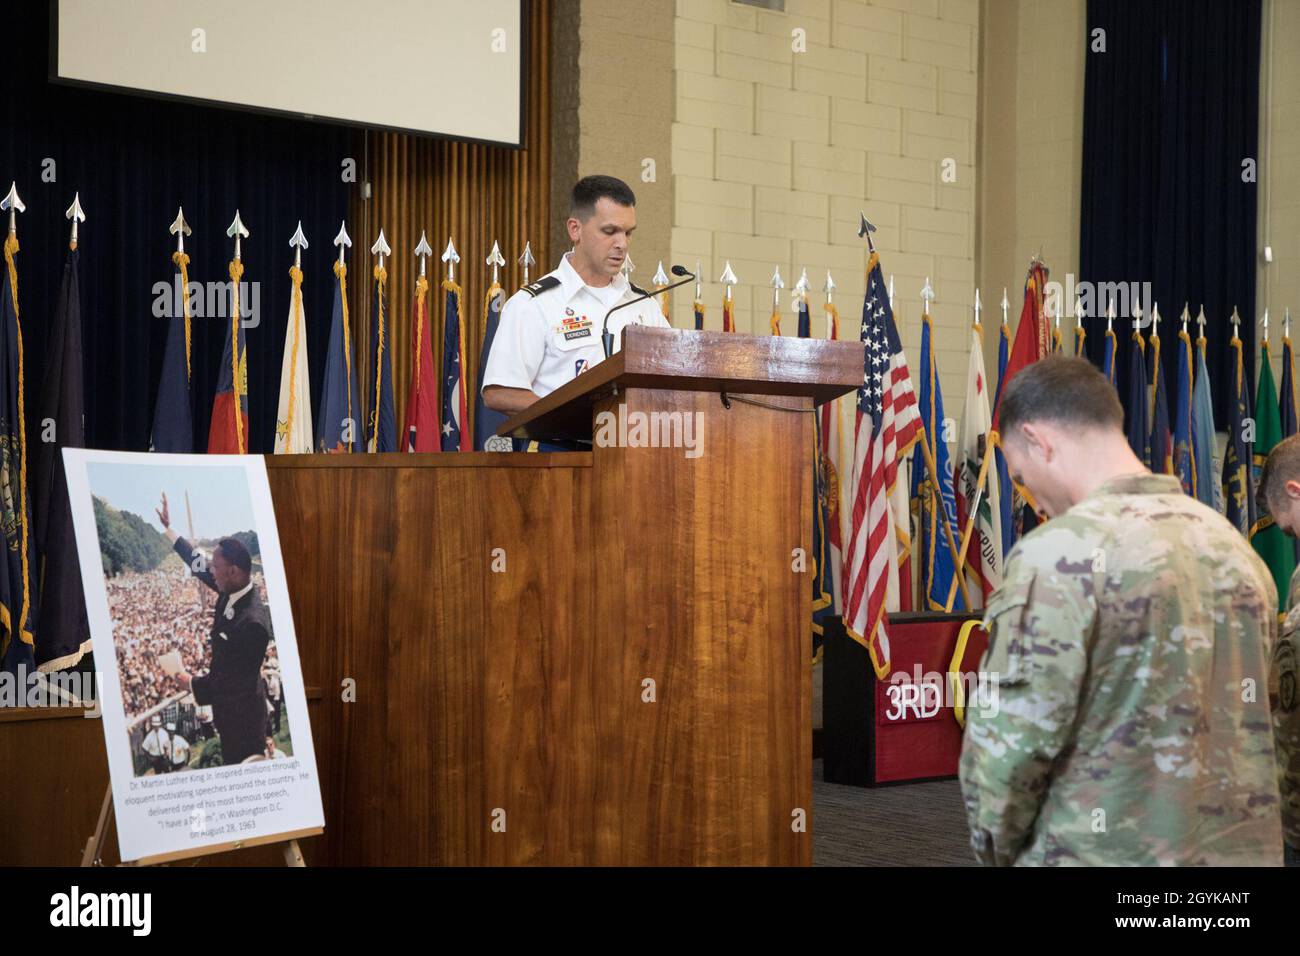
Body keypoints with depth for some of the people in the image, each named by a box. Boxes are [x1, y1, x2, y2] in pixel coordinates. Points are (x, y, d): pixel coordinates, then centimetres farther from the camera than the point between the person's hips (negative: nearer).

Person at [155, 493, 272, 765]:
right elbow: (198, 564, 10)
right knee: (231, 763, 23)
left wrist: (191, 684, -14)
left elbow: (237, 682, -28)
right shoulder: (232, 590, -9)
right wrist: (168, 528, 17)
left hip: (241, 713, -8)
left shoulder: (252, 623, -34)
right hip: (229, 705, 8)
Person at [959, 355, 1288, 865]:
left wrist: (1001, 850, 1)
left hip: (1104, 854, -7)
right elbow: (1243, 724, 10)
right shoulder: (1236, 546, 7)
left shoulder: (1061, 553, -15)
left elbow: (1009, 741, -15)